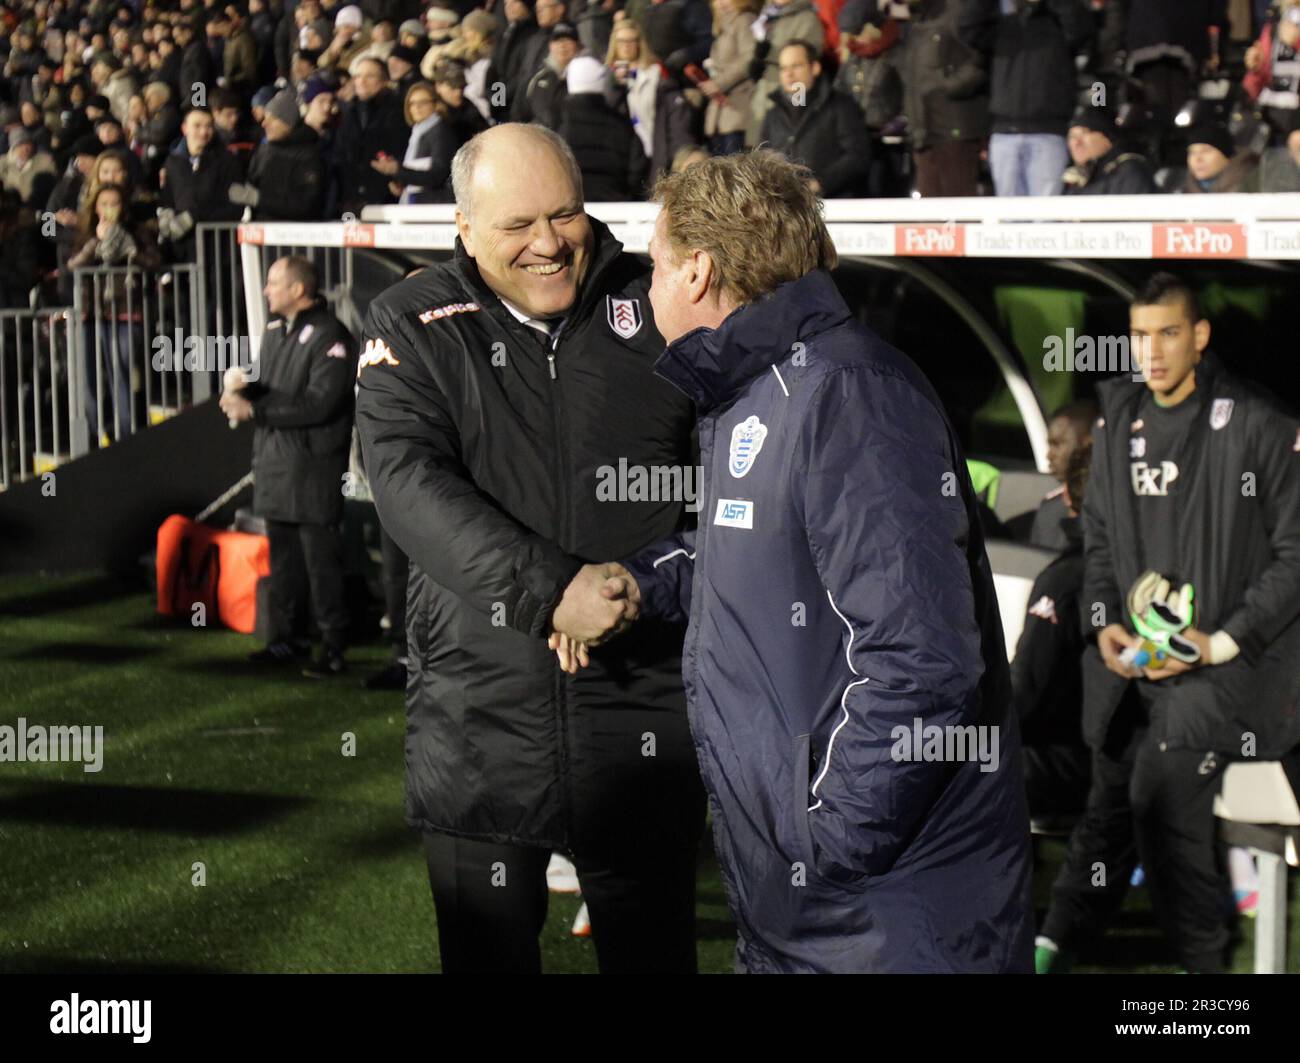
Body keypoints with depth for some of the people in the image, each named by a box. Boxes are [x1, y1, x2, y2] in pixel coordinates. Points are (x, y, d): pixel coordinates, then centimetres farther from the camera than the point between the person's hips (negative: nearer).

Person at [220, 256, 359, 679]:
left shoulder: (329, 337, -13)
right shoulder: (275, 331, 16)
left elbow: (319, 403, -20)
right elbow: (260, 377, 19)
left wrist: (255, 409, -19)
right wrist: (240, 391, -6)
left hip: (314, 465, -9)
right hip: (273, 461, 9)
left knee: (320, 557, -7)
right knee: (282, 554, 13)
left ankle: (333, 646, -2)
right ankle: (286, 639, 21)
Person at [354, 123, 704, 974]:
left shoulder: (656, 305, 3)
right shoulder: (412, 329, 2)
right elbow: (408, 482, -13)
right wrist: (549, 590, -24)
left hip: (643, 709, 0)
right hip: (478, 707, 0)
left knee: (654, 948, 10)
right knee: (487, 946, 11)